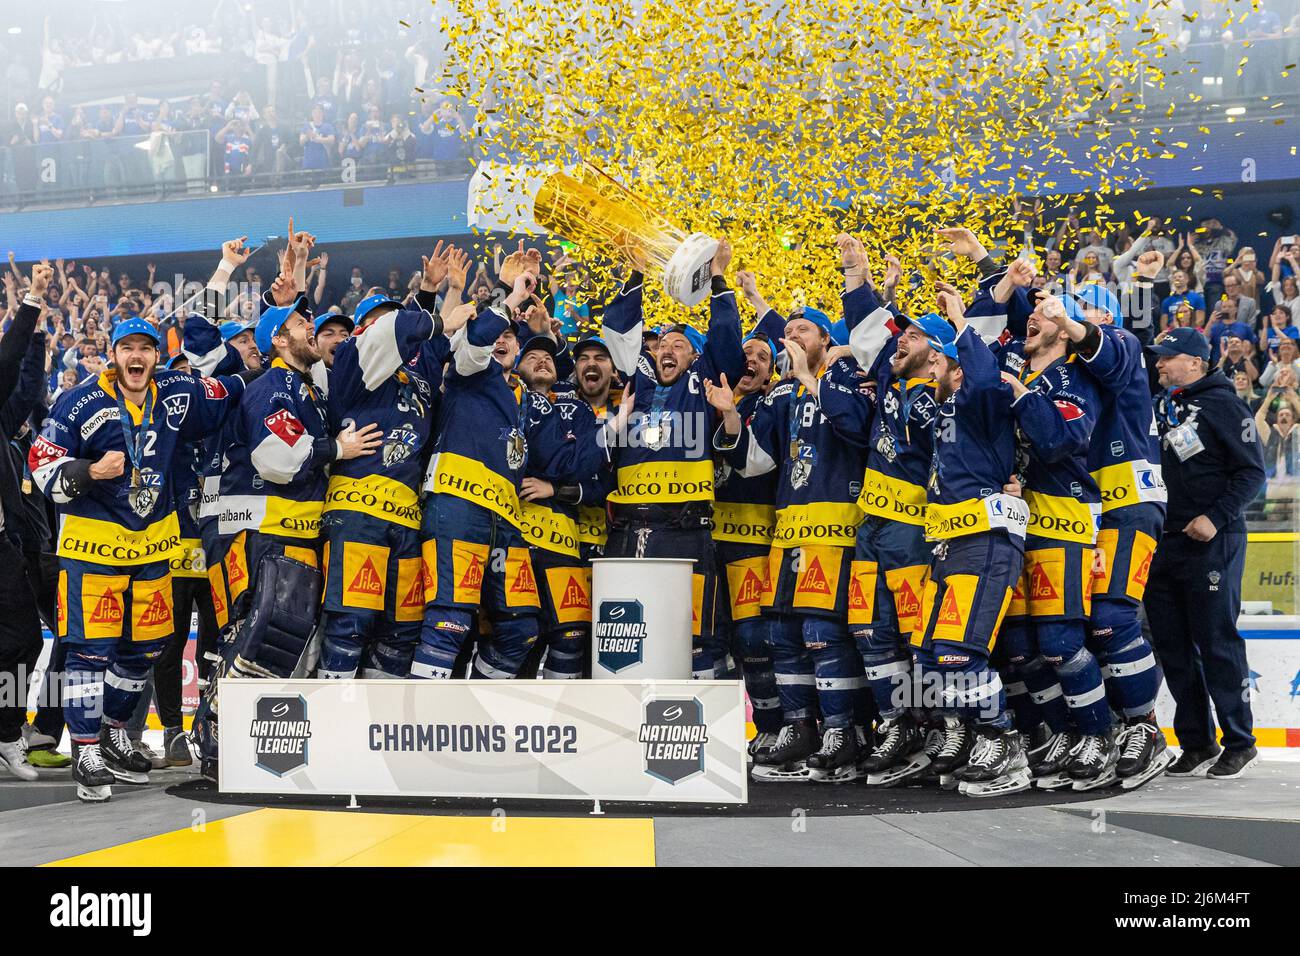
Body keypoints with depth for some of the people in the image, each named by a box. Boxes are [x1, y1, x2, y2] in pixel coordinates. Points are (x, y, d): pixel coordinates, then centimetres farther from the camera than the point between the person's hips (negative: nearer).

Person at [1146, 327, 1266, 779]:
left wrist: (1216, 517, -18)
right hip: (1165, 542, 8)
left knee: (1217, 642, -5)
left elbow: (1252, 472, -10)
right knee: (1172, 644, 8)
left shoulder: (1223, 405, -6)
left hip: (1212, 542, -7)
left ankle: (1240, 743, 6)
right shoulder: (1159, 406, 14)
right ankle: (1198, 744, 17)